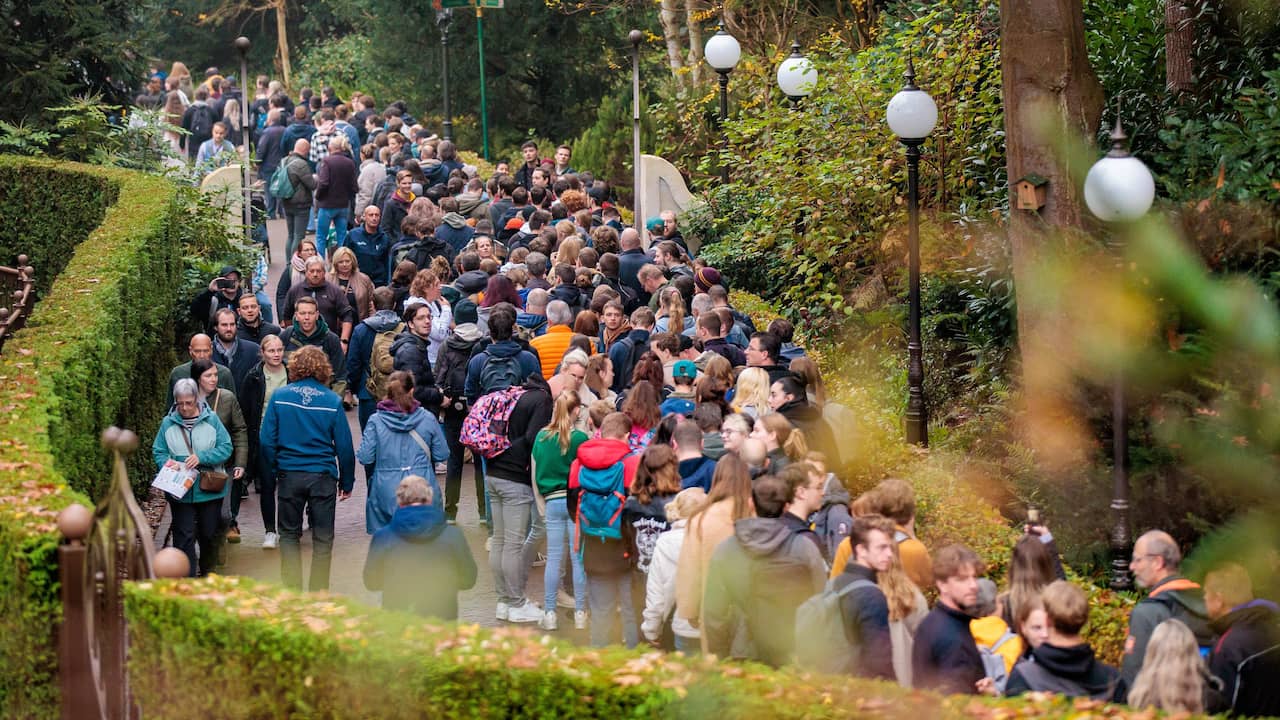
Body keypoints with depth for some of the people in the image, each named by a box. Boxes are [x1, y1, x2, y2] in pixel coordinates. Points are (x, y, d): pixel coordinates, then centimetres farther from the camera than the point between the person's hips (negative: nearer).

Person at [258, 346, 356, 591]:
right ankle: (318, 593, 11)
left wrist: (272, 471, 8)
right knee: (323, 538, 9)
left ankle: (292, 589, 11)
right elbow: (344, 446, -3)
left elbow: (266, 440, -5)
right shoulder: (332, 401, -6)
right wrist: (347, 482, 7)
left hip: (289, 474, 1)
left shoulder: (279, 396, -5)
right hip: (323, 476, -1)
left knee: (289, 534, 14)